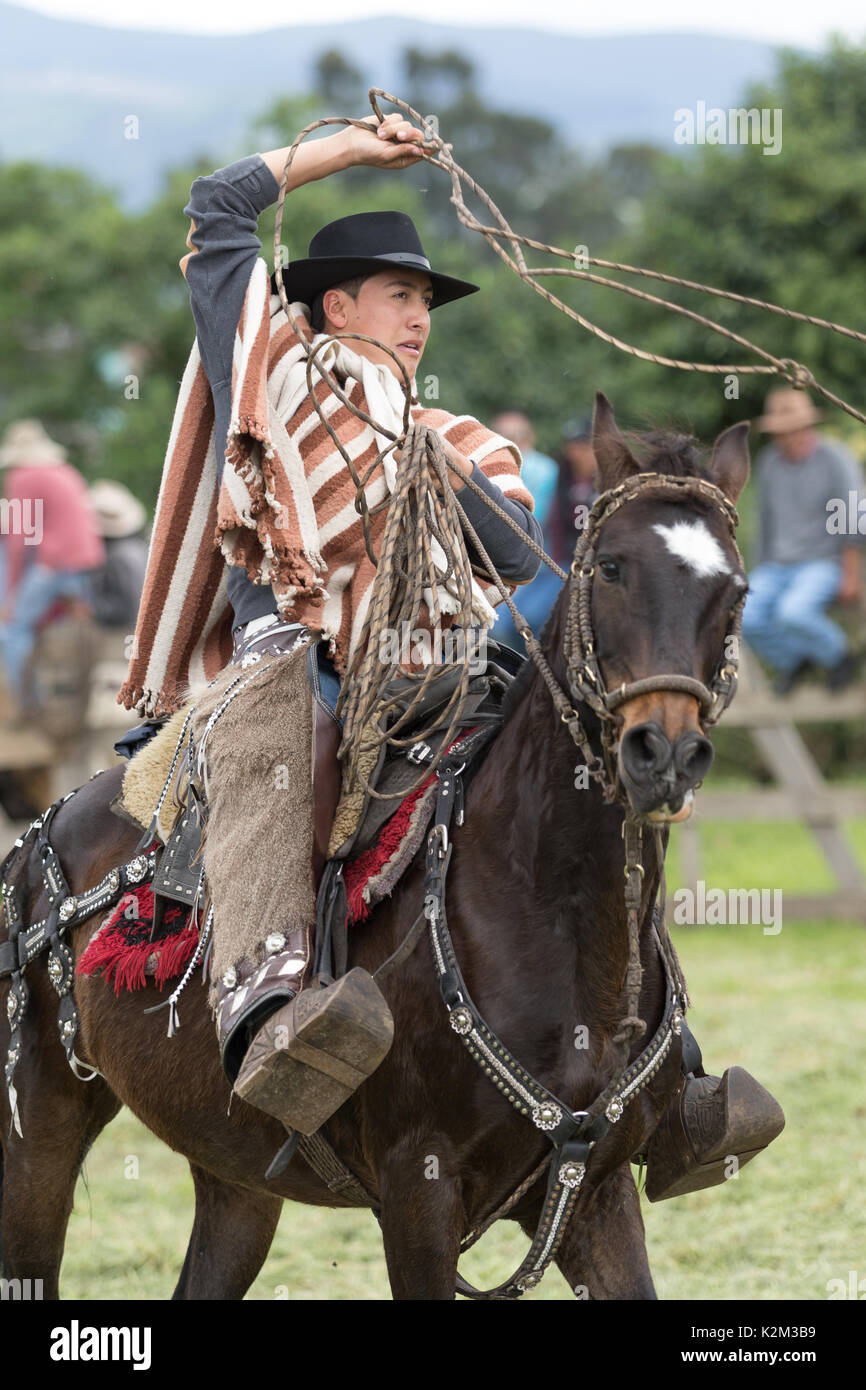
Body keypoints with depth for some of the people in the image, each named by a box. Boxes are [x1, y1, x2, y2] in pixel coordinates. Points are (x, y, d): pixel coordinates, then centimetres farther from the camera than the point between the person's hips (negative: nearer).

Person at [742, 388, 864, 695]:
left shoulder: (835, 460, -13)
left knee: (793, 613, -35)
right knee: (744, 617, -24)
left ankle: (838, 655, -3)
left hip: (824, 566, -5)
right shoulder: (769, 462, 4)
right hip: (778, 567, 5)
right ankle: (791, 660, 6)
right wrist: (760, 576, 15)